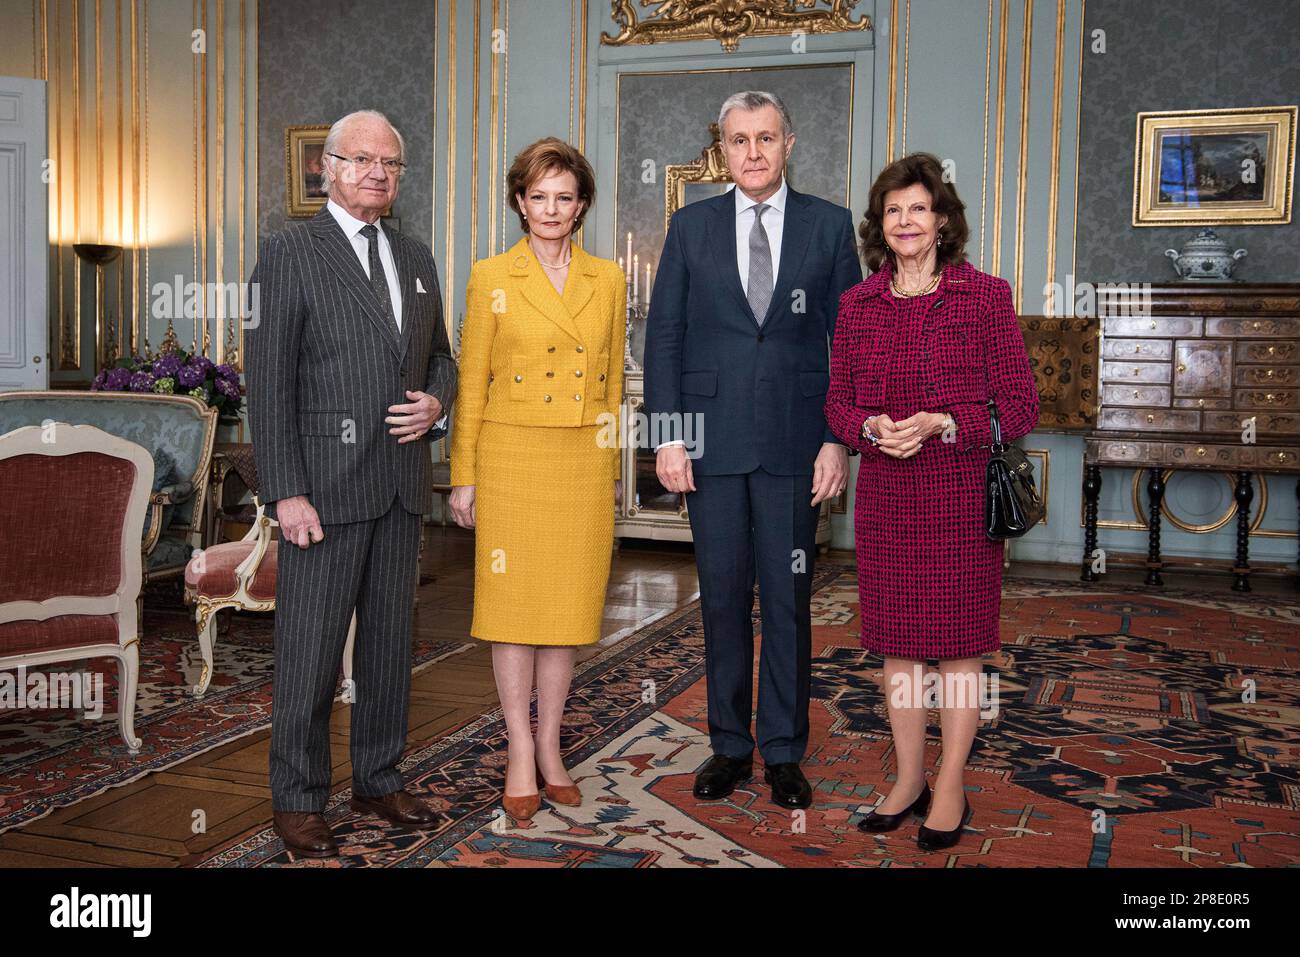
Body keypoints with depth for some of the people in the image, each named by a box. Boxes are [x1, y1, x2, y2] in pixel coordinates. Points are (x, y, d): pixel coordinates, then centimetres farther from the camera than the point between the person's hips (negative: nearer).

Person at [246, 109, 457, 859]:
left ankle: (380, 780, 27)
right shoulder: (292, 254, -3)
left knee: (391, 640, 13)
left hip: (403, 484, 6)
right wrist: (286, 491, -15)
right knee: (311, 648, 1)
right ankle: (298, 799, 15)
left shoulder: (416, 258, 15)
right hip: (327, 481, -6)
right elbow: (270, 381, -9)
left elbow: (441, 357, 22)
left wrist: (438, 402, -2)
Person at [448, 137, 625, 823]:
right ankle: (520, 754, 14)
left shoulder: (608, 281, 8)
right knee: (513, 602, 3)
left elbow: (612, 381, 12)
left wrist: (612, 469, 11)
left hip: (584, 464, 3)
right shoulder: (491, 278, 0)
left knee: (569, 605, 7)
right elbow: (471, 385, 1)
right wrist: (463, 476, -2)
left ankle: (549, 746, 21)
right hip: (511, 459, -2)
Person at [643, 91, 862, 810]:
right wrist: (669, 436, -3)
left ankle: (783, 751, 18)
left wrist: (838, 440, -3)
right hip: (713, 443, 1)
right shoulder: (691, 226, 8)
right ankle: (729, 745, 21)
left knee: (788, 601, 5)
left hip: (793, 443, -1)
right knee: (722, 600, 8)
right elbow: (663, 336, 6)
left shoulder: (829, 225, 5)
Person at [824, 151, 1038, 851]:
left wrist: (938, 423, -18)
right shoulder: (857, 304, 6)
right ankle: (908, 780, 27)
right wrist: (872, 425, -11)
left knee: (958, 642, 5)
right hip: (884, 496, 4)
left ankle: (950, 789, 20)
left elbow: (1019, 405, -5)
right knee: (896, 641, 11)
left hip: (961, 495, -3)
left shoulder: (985, 296, -4)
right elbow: (837, 400, 10)